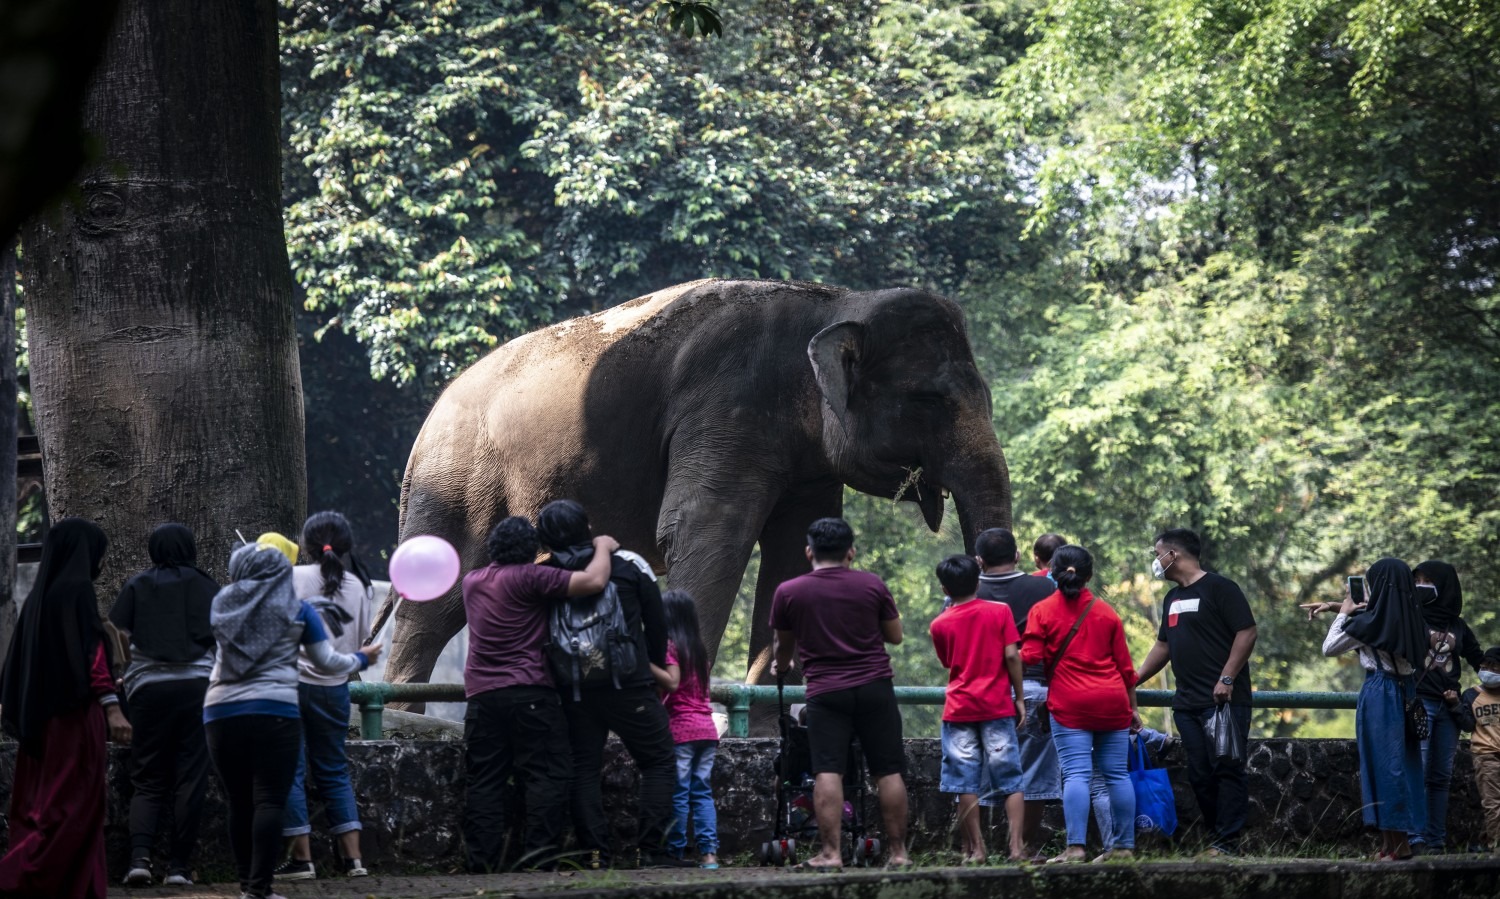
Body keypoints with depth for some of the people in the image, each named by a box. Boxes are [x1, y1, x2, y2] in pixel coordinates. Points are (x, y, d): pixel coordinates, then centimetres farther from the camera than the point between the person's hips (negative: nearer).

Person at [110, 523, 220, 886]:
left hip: (149, 687, 0)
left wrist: (118, 677, 12)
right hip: (198, 686, 0)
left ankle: (139, 856, -13)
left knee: (148, 781, 6)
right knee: (189, 780, 4)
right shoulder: (207, 586, 10)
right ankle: (179, 866, 1)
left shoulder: (137, 586, 8)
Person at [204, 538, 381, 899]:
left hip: (221, 711, 3)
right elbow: (326, 662, 10)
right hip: (274, 711, -3)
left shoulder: (223, 604, 11)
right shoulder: (295, 609, 5)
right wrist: (360, 659, 29)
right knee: (269, 801, -5)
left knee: (239, 802, 10)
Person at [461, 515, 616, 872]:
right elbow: (594, 581, -13)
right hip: (530, 692, -6)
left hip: (481, 695, 6)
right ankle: (539, 856, -9)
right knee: (546, 776, -2)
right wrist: (603, 548, 5)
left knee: (484, 780, 5)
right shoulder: (528, 578, -7)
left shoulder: (472, 581, 14)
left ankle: (481, 862, 0)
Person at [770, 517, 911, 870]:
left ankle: (830, 852, -10)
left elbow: (783, 645, 17)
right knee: (889, 772, 5)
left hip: (826, 692, -1)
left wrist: (780, 666, 39)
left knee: (827, 772, -3)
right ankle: (897, 852, 6)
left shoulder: (788, 593, 2)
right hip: (875, 687, 1)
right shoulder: (872, 586, 2)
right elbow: (895, 636, 11)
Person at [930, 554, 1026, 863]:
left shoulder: (940, 625, 4)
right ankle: (1017, 847, -5)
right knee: (1011, 782, 3)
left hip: (959, 708, 1)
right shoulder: (1000, 611, 0)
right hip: (997, 707, -1)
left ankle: (975, 850, 1)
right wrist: (1019, 697, 0)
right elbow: (1012, 655, -5)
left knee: (966, 785, 2)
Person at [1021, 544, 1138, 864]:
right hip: (1112, 703, 3)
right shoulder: (1106, 613, 8)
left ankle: (1075, 846, -17)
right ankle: (1123, 845, 9)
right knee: (1117, 774, 7)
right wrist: (1132, 706, 18)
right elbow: (1125, 665, 10)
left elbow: (1030, 657, -7)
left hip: (1070, 705, -3)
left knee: (1076, 774, -8)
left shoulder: (1042, 611, -1)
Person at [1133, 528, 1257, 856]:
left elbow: (1247, 632, -12)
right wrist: (1135, 680, 21)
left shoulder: (1219, 588, -6)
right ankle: (1214, 835, 12)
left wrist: (1226, 678, -18)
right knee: (1199, 773, 6)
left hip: (1222, 699, -8)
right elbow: (1163, 645, 28)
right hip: (1187, 702, 8)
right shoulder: (1173, 597, 20)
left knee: (1226, 769, -8)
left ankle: (1227, 841, -8)